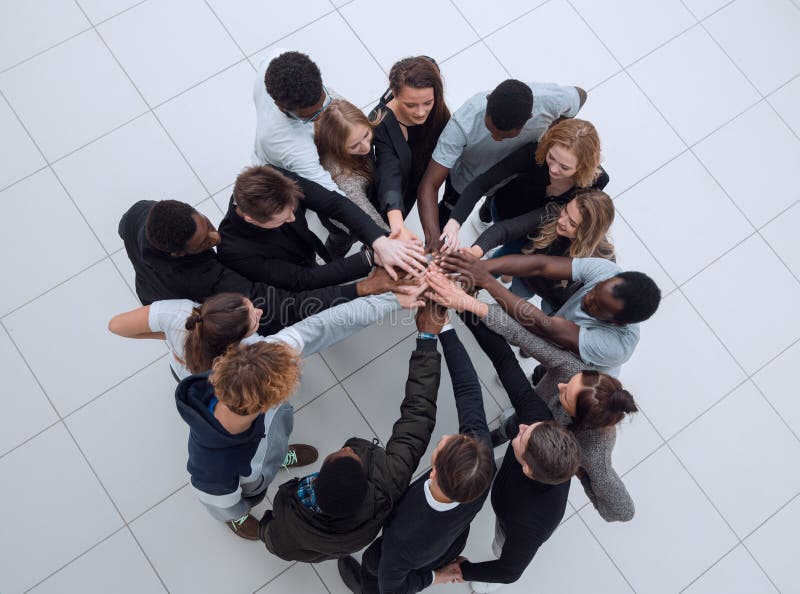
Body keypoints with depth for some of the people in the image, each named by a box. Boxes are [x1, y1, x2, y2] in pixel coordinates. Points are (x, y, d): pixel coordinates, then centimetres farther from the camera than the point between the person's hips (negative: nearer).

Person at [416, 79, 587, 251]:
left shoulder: (552, 100, -40)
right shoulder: (463, 124, -48)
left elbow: (580, 94, -13)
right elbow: (429, 185, -44)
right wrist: (433, 238, -59)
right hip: (466, 177, -2)